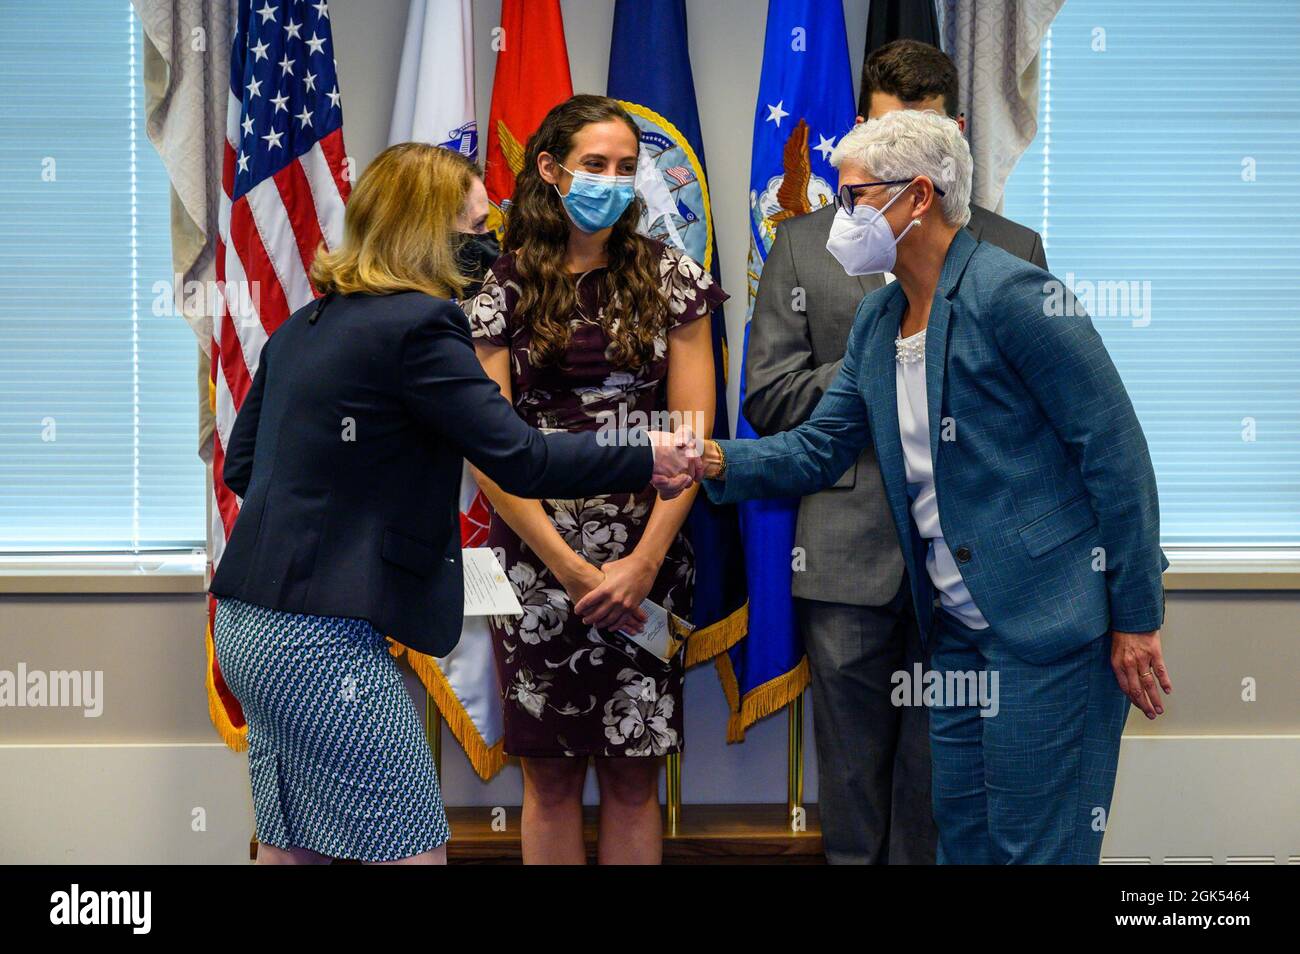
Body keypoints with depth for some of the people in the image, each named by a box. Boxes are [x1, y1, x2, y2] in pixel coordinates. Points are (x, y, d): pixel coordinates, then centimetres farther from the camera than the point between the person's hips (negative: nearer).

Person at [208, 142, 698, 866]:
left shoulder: (302, 327, 13)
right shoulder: (418, 325, -13)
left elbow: (242, 466, 19)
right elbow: (518, 459, -15)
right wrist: (646, 462, -4)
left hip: (248, 622, 9)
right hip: (321, 638, -9)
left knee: (290, 848, 16)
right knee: (410, 852, -4)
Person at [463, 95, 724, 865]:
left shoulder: (671, 278, 6)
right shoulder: (506, 287, 2)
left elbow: (691, 434, 1)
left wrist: (644, 561, -9)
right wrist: (570, 567, -9)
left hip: (647, 561, 1)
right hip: (538, 562, 0)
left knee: (633, 778, 3)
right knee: (552, 777, 4)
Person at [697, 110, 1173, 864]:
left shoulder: (1010, 292, -14)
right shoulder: (878, 322, 11)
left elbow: (1116, 450, -15)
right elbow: (818, 451, 15)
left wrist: (1136, 618, -15)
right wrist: (718, 461, -4)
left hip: (1049, 625, -8)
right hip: (959, 628, 8)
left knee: (1036, 845, -3)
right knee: (963, 840, 13)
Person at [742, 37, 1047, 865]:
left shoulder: (1015, 251, 9)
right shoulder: (803, 246, 9)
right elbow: (767, 396, 1)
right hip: (850, 552, 0)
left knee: (943, 773, 4)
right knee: (853, 773, 7)